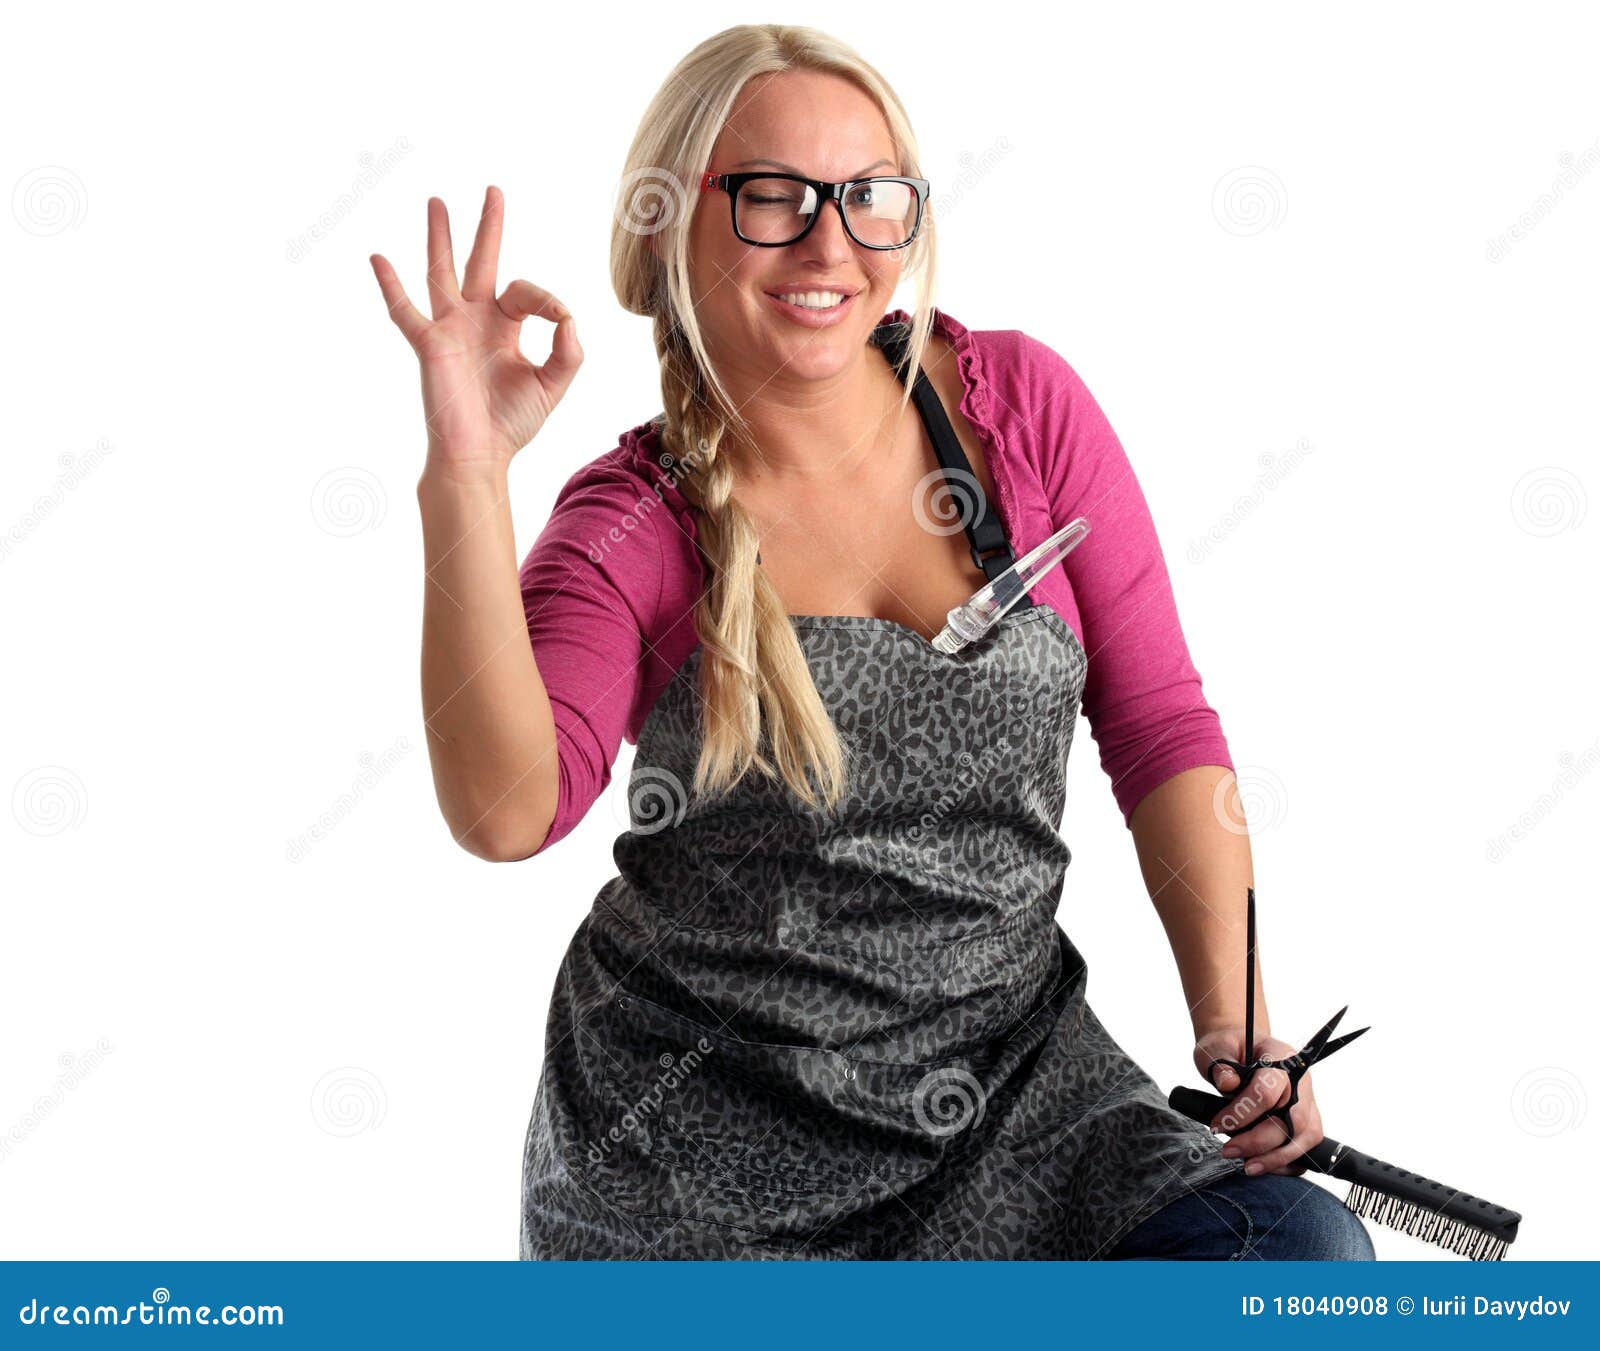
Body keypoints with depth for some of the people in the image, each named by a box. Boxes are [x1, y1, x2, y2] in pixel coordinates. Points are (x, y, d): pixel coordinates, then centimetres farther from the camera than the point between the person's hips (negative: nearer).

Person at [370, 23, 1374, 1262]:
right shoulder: (634, 521, -6)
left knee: (1306, 1253, -19)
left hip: (1015, 1085, 2)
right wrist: (468, 474, -29)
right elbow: (506, 812, -23)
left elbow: (1161, 727, 2)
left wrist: (1238, 1017, -7)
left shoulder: (1022, 405, -1)